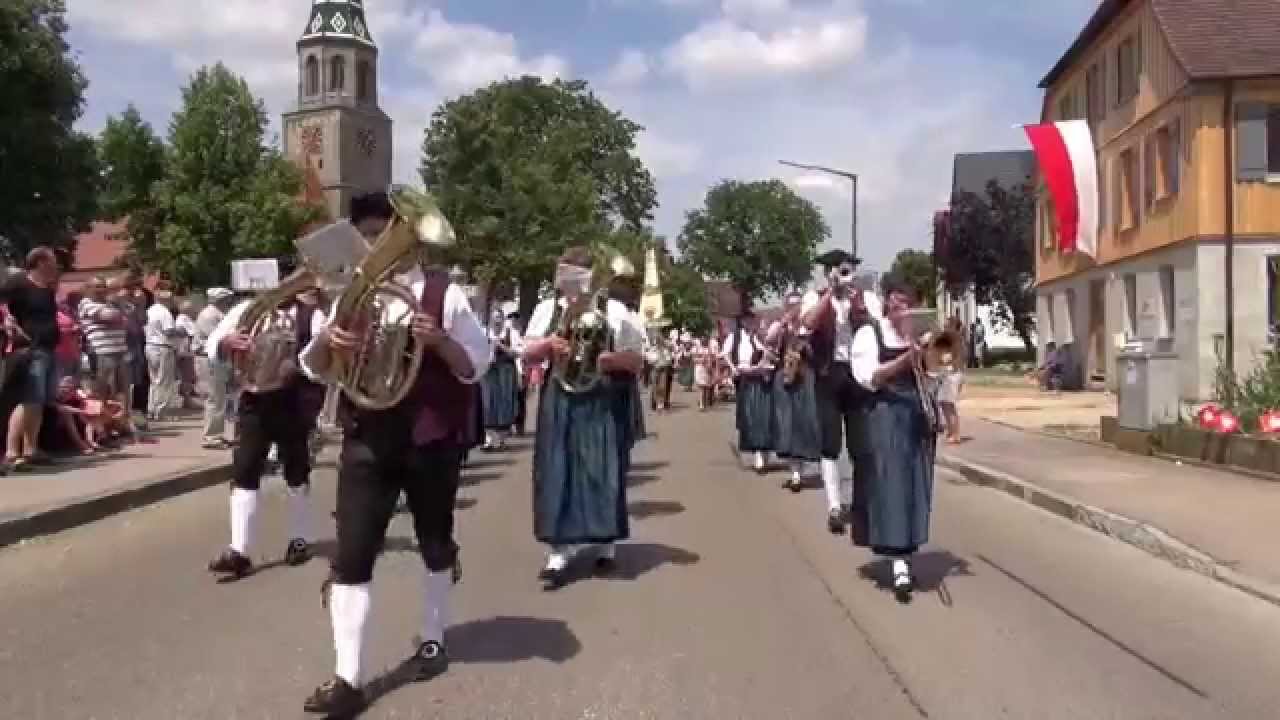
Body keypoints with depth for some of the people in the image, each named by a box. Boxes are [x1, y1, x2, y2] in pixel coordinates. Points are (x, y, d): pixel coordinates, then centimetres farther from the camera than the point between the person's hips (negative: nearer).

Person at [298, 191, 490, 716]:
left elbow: (477, 366, -4)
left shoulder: (442, 291, -4)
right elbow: (312, 367, 7)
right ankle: (347, 678, 2)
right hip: (367, 440, 2)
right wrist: (327, 340, -16)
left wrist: (437, 340, -22)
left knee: (435, 545, 14)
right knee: (350, 556, -4)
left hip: (431, 437, -2)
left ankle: (432, 641, 35)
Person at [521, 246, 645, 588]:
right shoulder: (546, 309, 8)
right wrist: (548, 344, -10)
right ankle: (558, 553, 4)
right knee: (556, 471, 0)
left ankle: (606, 545, 18)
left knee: (601, 471, 1)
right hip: (558, 401, 2)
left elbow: (636, 360, 0)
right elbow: (528, 353, 10)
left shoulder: (613, 310, -1)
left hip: (601, 402, -2)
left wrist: (607, 359, -18)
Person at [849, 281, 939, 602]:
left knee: (916, 485, 6)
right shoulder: (869, 334, -1)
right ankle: (899, 566, -13)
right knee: (892, 484, -10)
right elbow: (870, 378, -14)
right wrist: (906, 358, -24)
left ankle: (904, 557, 16)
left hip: (919, 414, 5)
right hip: (887, 415, -5)